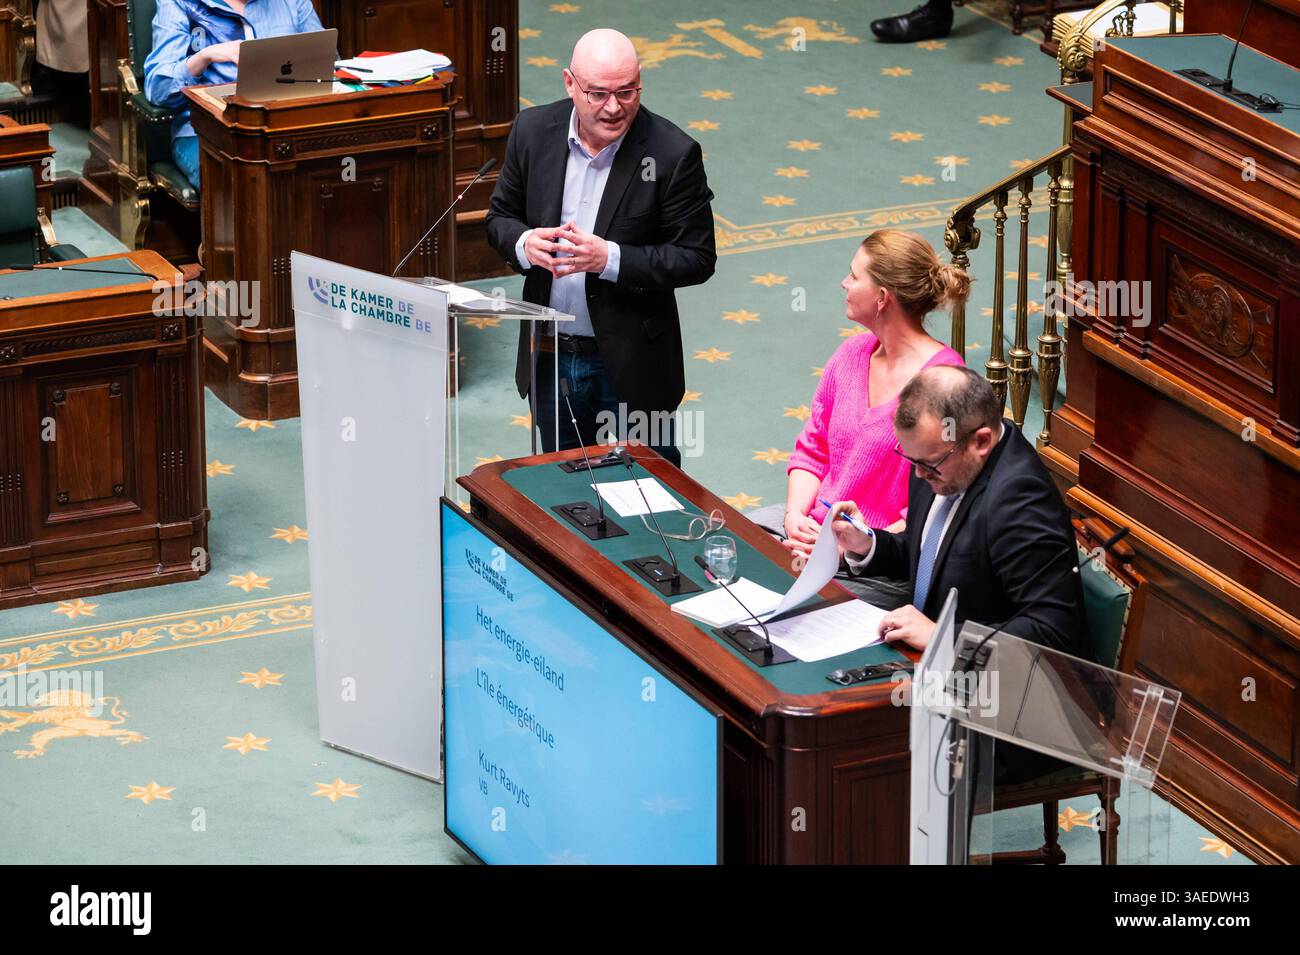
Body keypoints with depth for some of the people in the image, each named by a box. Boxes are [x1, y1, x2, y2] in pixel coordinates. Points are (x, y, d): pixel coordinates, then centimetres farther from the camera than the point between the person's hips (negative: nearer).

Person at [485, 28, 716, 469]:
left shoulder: (673, 154, -16)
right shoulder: (533, 131, -4)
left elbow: (697, 258, -13)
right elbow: (500, 217, 7)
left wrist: (611, 259, -26)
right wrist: (525, 243, -18)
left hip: (631, 365, -4)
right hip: (550, 360, 4)